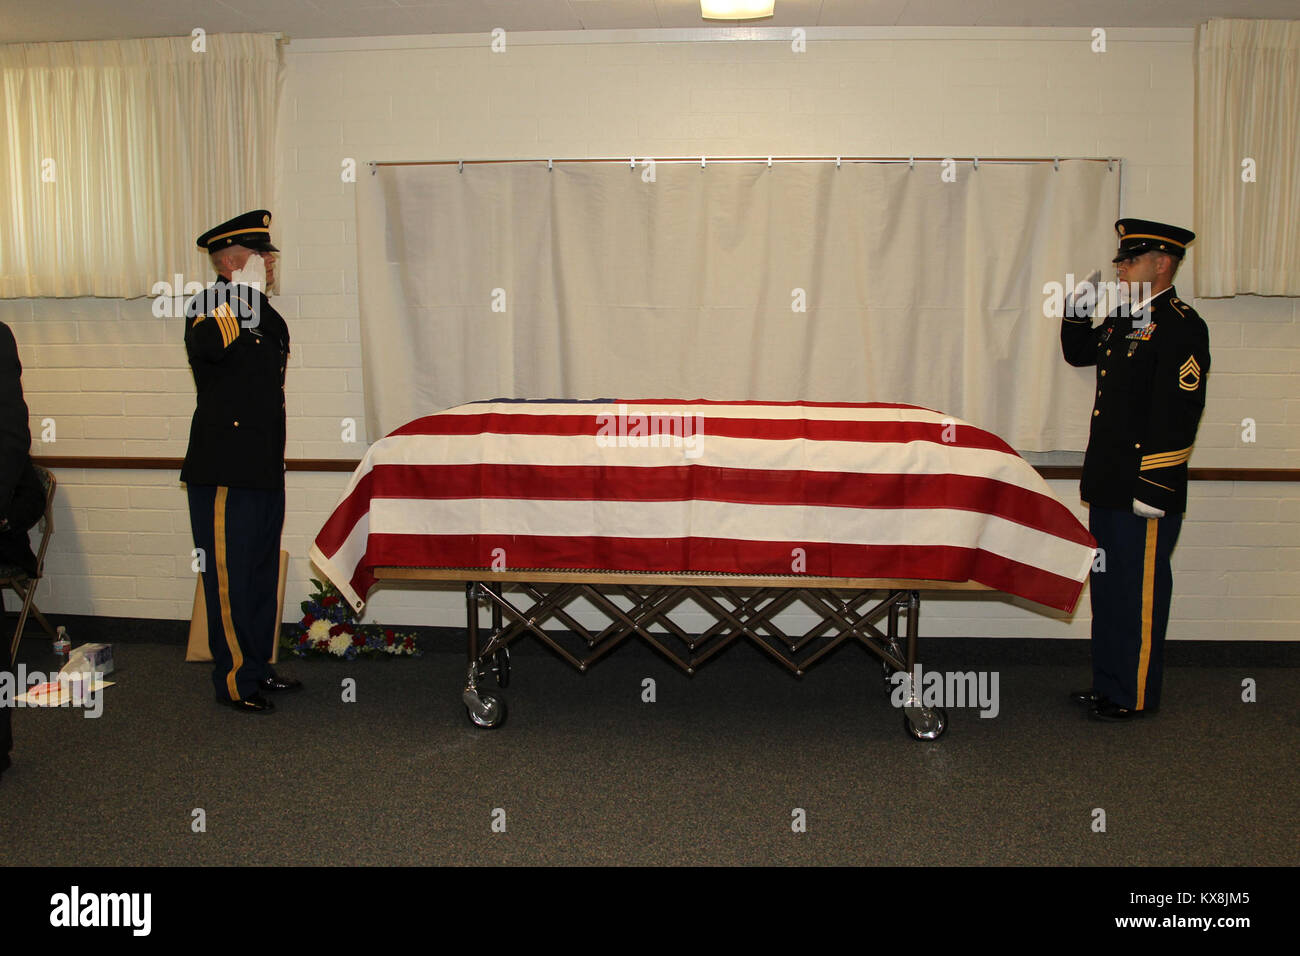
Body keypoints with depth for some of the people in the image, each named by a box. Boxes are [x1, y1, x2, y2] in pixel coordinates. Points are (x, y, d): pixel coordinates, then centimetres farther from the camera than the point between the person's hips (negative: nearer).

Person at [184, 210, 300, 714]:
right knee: (229, 579, -1)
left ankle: (258, 667, 27)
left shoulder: (263, 313, 17)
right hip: (223, 474, -9)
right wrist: (247, 289, -25)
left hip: (264, 471, 9)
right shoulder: (210, 307, -9)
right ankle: (234, 681, 9)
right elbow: (210, 344, -33)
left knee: (262, 575, 15)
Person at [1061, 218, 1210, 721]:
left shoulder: (1181, 327, -15)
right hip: (1110, 486, 9)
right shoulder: (1124, 319, 13)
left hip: (1145, 491, -9)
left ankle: (1135, 695, 13)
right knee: (1108, 585, 17)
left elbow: (1178, 416, -20)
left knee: (1139, 591, 1)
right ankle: (1108, 683, 29)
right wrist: (1079, 305, 11)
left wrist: (1154, 489, -21)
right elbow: (1078, 353, 29)